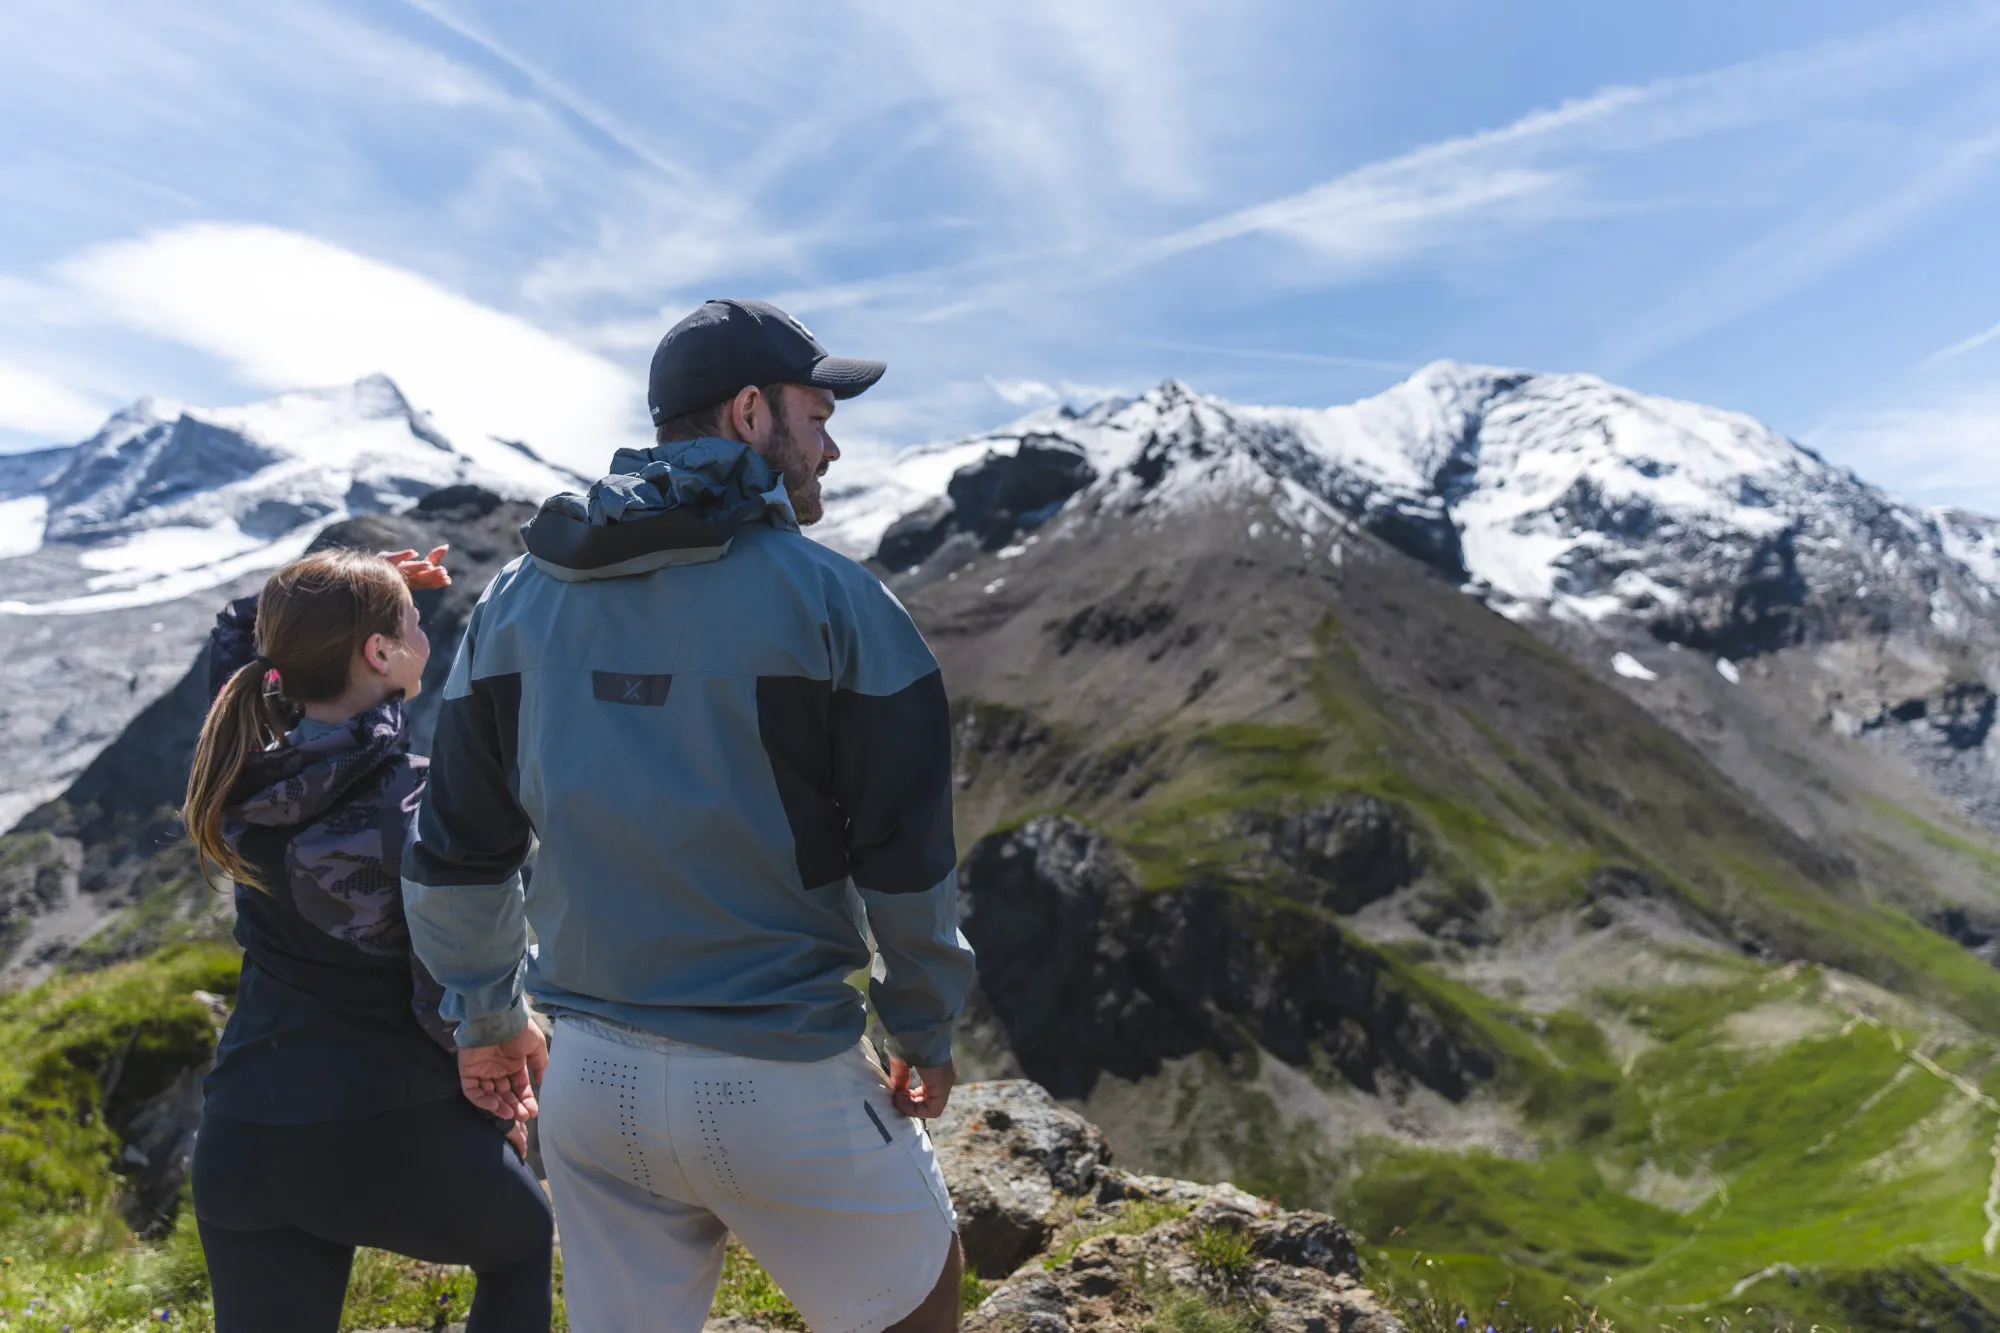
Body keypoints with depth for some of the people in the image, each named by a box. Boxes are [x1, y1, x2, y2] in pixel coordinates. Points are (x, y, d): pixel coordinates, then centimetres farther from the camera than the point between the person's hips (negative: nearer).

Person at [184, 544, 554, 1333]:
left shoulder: (249, 762, -1)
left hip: (241, 1142, 5)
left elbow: (238, 629, 21)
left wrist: (368, 585, 11)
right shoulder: (421, 803, -20)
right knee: (523, 1248, 26)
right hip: (397, 1135, -4)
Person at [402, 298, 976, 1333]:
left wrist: (486, 1018, 21)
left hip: (589, 1083, 5)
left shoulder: (519, 601, 3)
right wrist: (926, 1029, 6)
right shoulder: (831, 600, -12)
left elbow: (453, 855, 7)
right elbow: (908, 858, -10)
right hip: (782, 1091, -4)